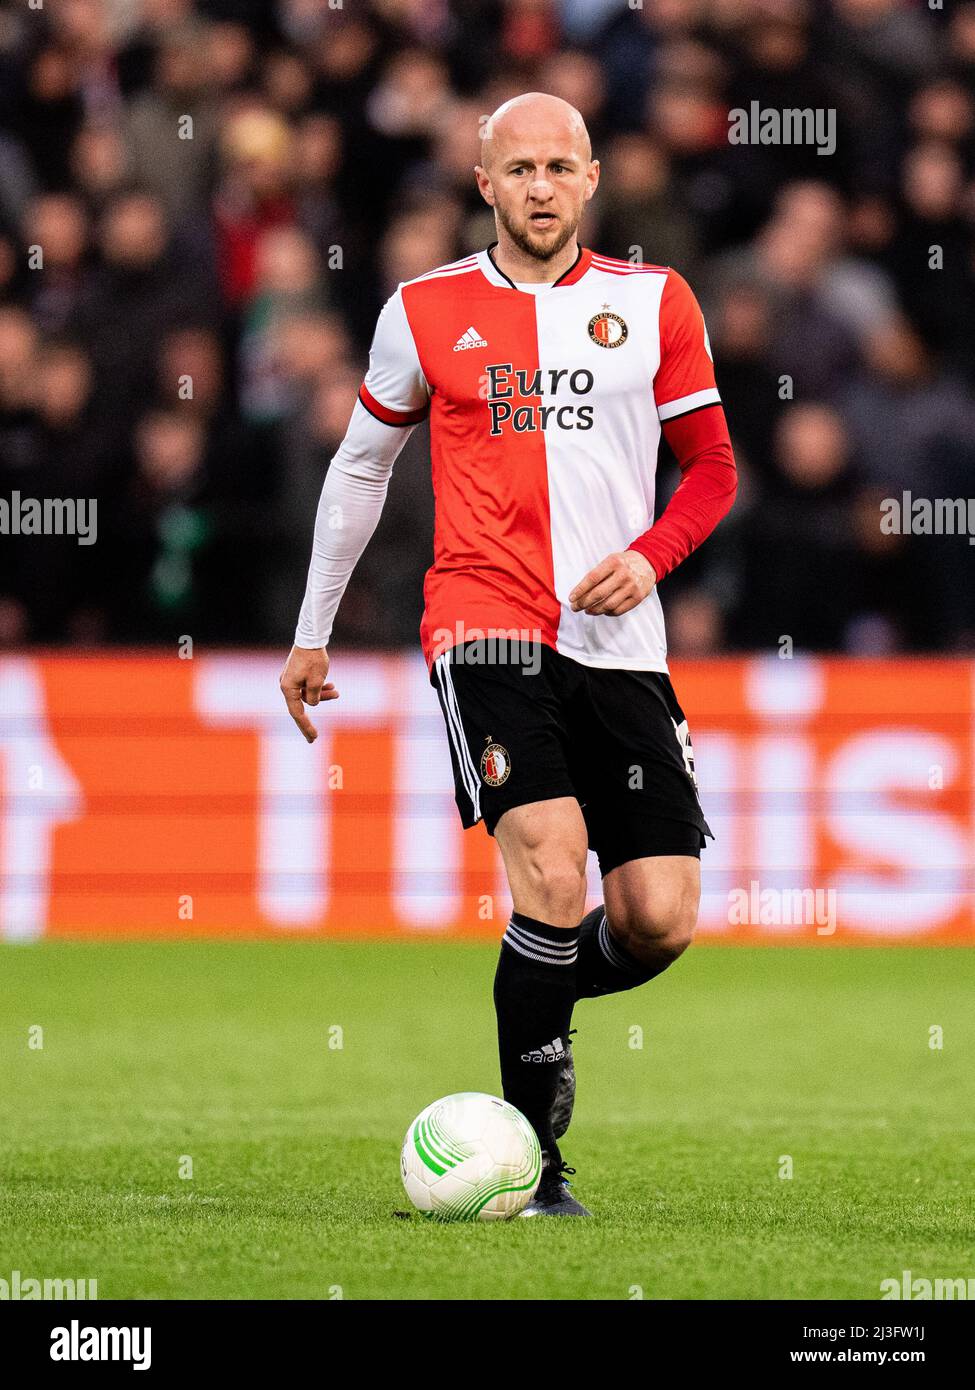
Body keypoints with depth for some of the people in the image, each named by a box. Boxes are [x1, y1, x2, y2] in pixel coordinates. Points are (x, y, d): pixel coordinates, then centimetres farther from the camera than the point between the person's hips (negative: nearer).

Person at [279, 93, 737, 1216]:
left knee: (660, 920, -6)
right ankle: (534, 1155, -11)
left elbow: (711, 466, 14)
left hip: (618, 643, 3)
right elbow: (360, 465, 19)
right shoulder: (426, 312, 6)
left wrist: (649, 555, -6)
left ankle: (540, 1001, 28)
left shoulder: (653, 303, 8)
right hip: (485, 628, -2)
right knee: (553, 870, -22)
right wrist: (312, 634, 22)